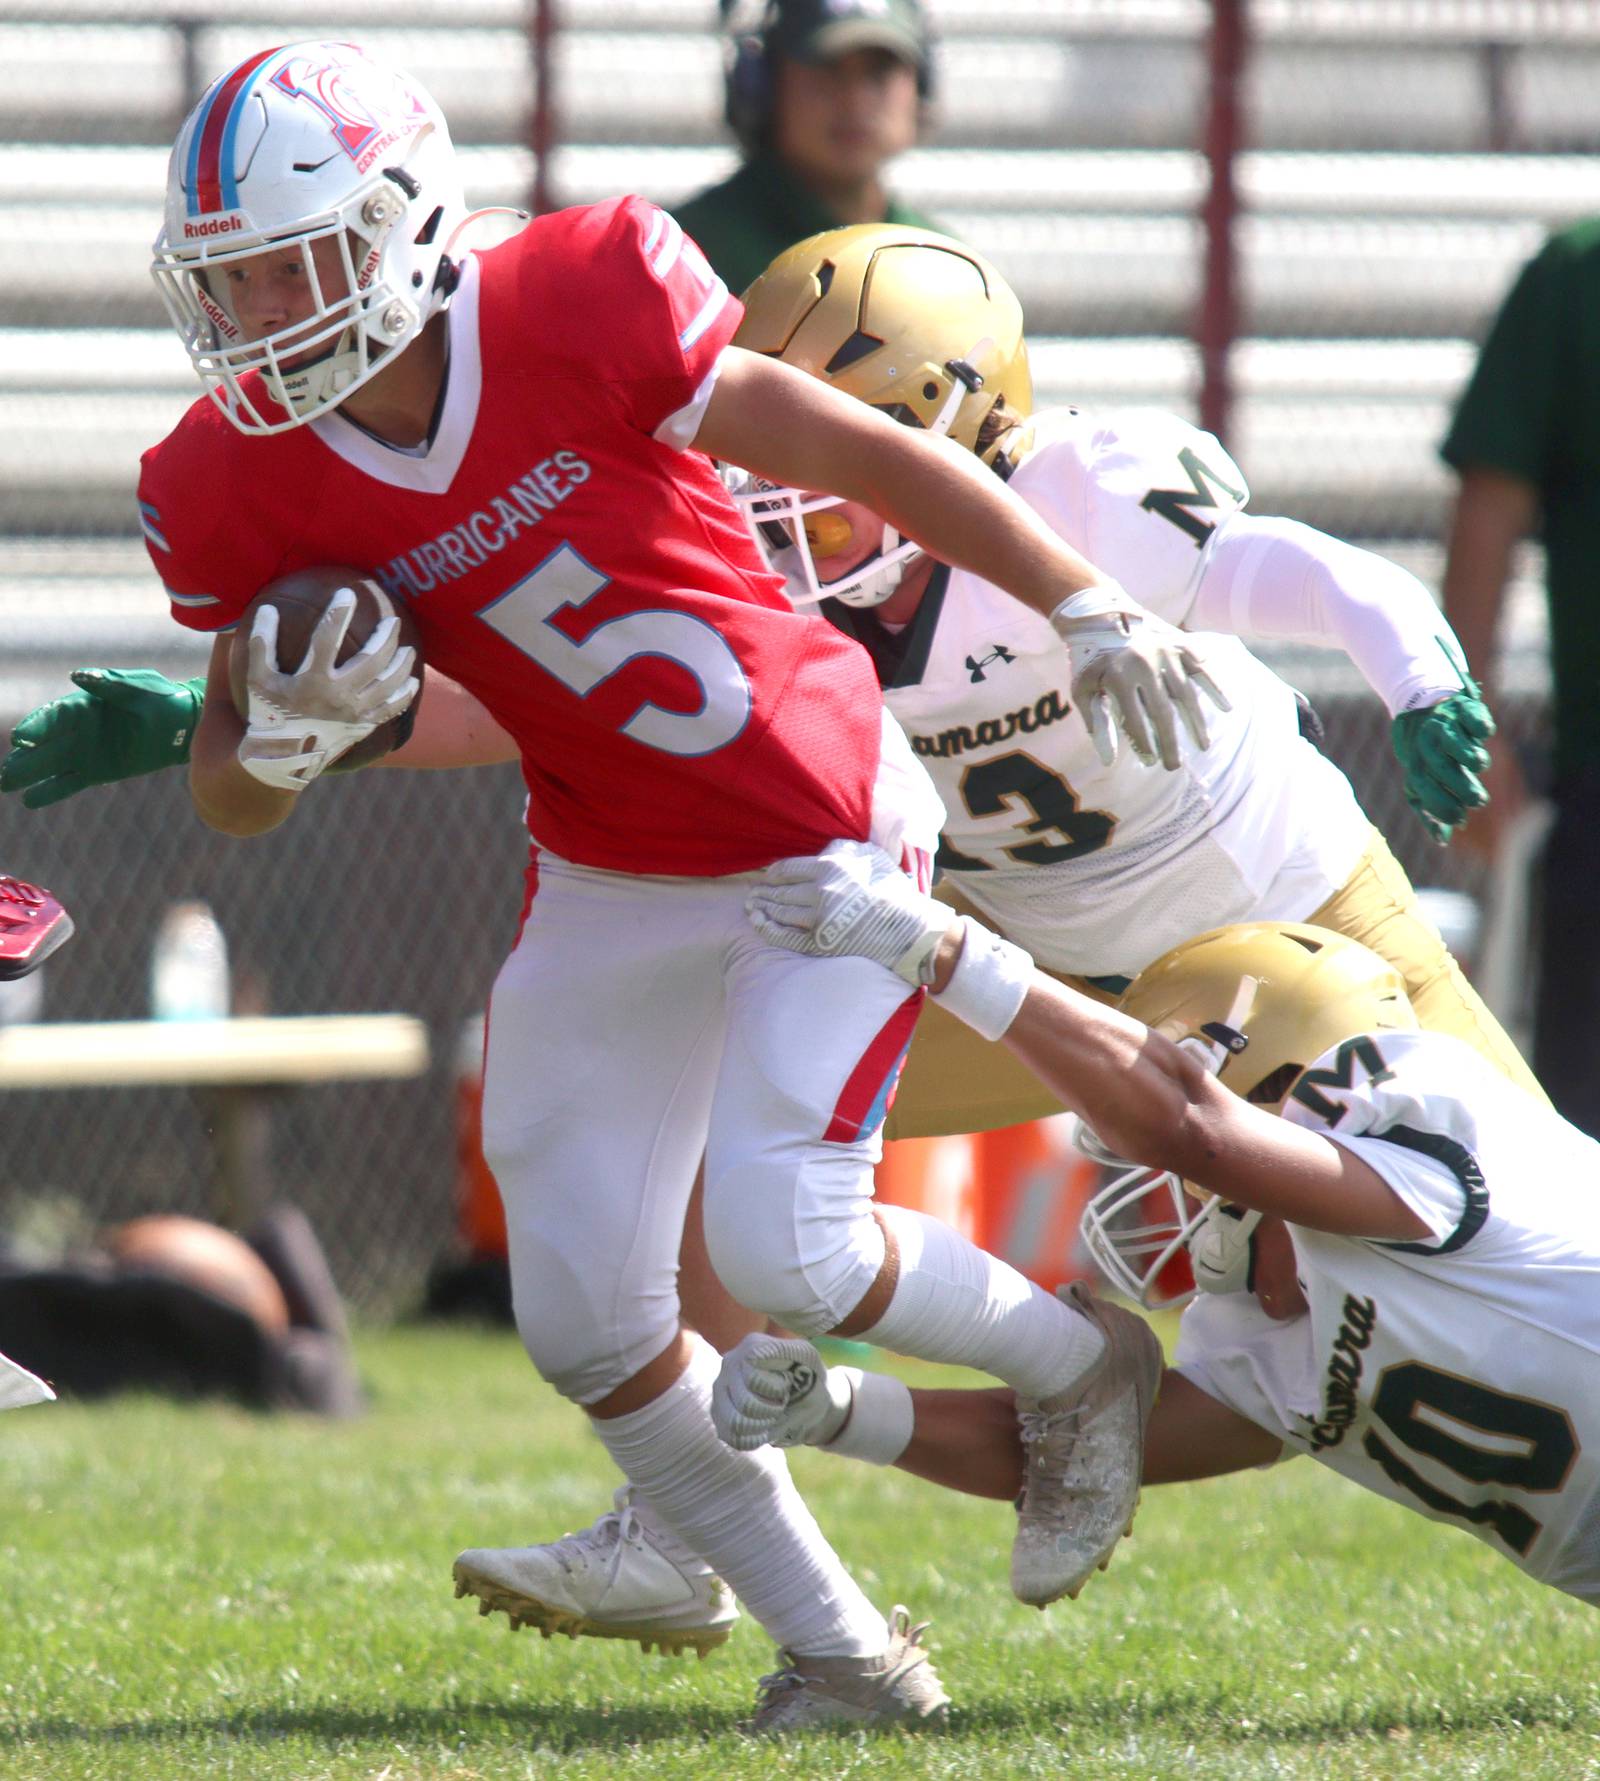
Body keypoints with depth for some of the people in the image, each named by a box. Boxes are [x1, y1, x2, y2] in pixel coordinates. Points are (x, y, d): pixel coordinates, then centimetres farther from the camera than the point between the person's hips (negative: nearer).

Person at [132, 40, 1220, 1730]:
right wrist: (285, 737, -26)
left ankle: (1071, 1364, 16)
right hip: (611, 877, 5)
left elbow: (864, 455, -13)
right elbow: (225, 792, -2)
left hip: (828, 828, -5)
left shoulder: (578, 311, -25)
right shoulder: (245, 487, -13)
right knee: (585, 1322, -1)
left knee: (784, 1245, -16)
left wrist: (1089, 611, -6)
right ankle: (837, 1645, 19)